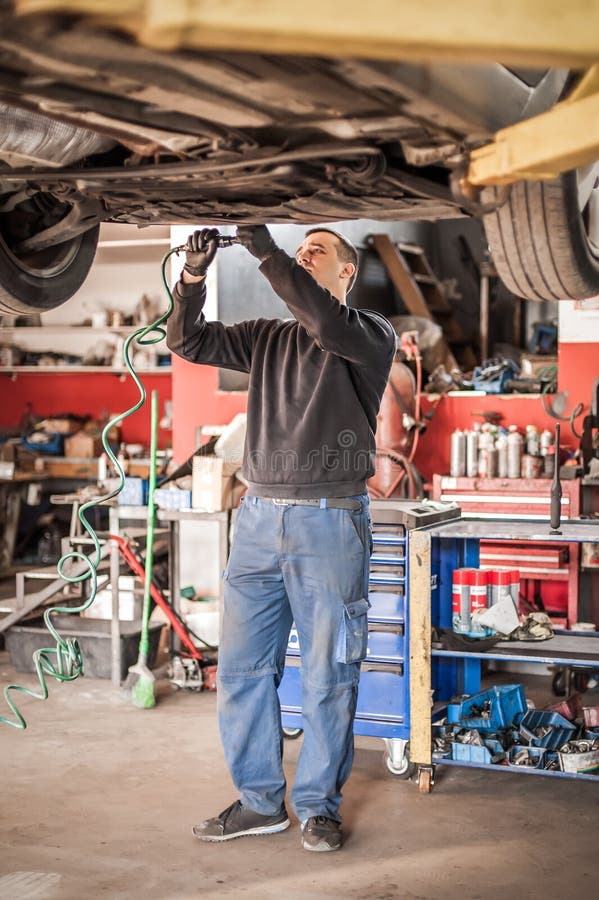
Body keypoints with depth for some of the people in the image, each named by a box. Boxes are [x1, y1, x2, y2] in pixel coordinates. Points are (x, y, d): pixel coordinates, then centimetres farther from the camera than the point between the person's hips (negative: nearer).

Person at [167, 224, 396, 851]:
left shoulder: (372, 335, 3)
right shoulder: (268, 337, 17)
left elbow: (328, 325, -19)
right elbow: (188, 342, 12)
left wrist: (266, 252, -19)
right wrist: (194, 275, -2)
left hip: (330, 523, -4)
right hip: (259, 517, 5)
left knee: (328, 676, 2)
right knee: (241, 667, 5)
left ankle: (318, 805, 16)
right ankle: (259, 800, 18)